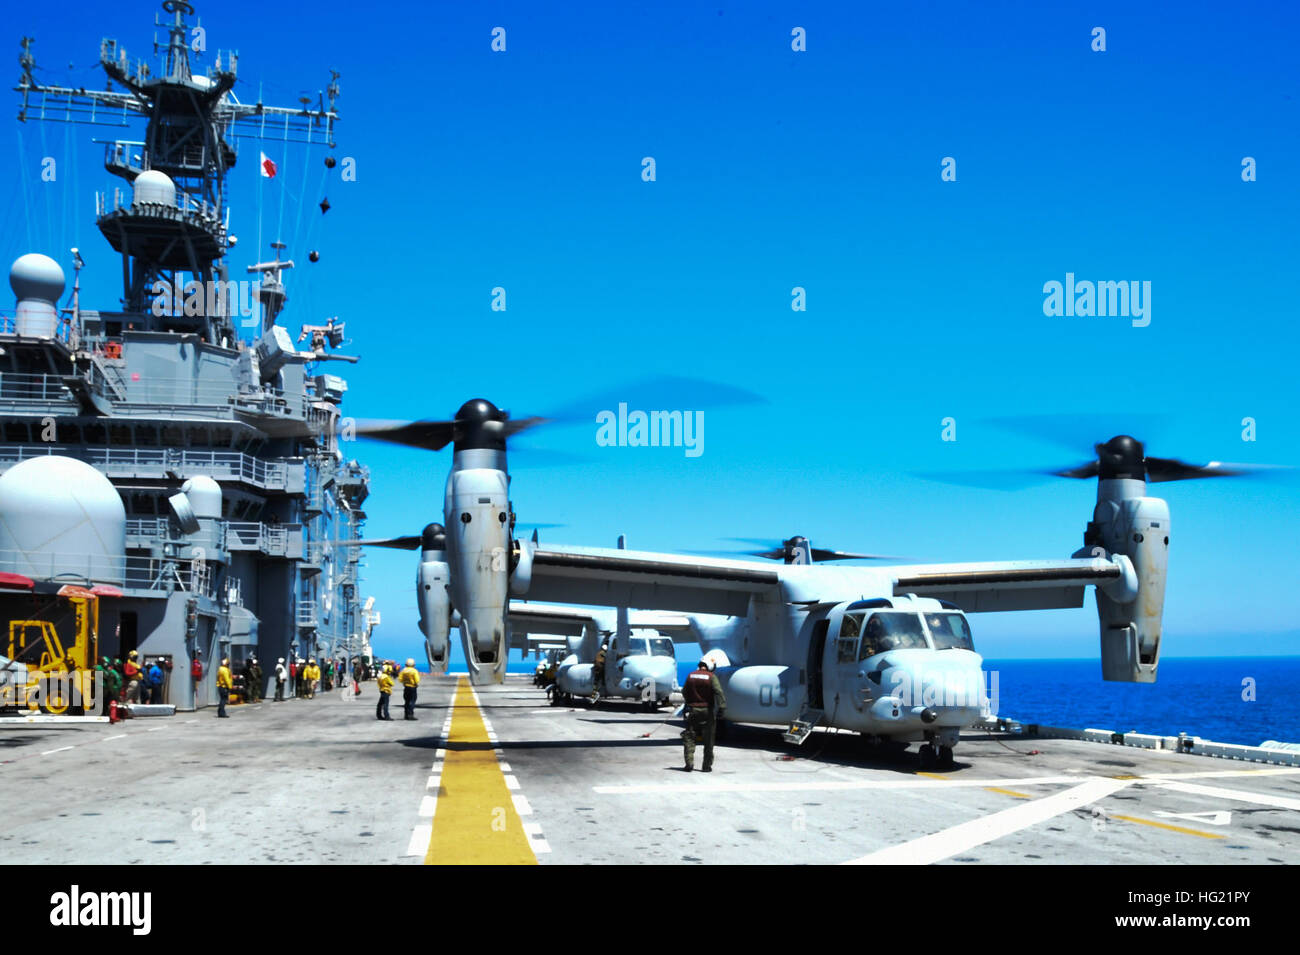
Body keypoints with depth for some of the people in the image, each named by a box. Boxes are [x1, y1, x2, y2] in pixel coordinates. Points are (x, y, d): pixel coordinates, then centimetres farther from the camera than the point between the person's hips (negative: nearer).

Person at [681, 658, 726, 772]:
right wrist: (722, 708, -23)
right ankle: (707, 766, 8)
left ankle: (689, 763, -5)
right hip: (707, 710, -2)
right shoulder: (711, 676, -7)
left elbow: (684, 692, 15)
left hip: (692, 710, 2)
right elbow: (718, 691, -20)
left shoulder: (691, 675, 5)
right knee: (708, 740, 7)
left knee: (689, 738, 8)